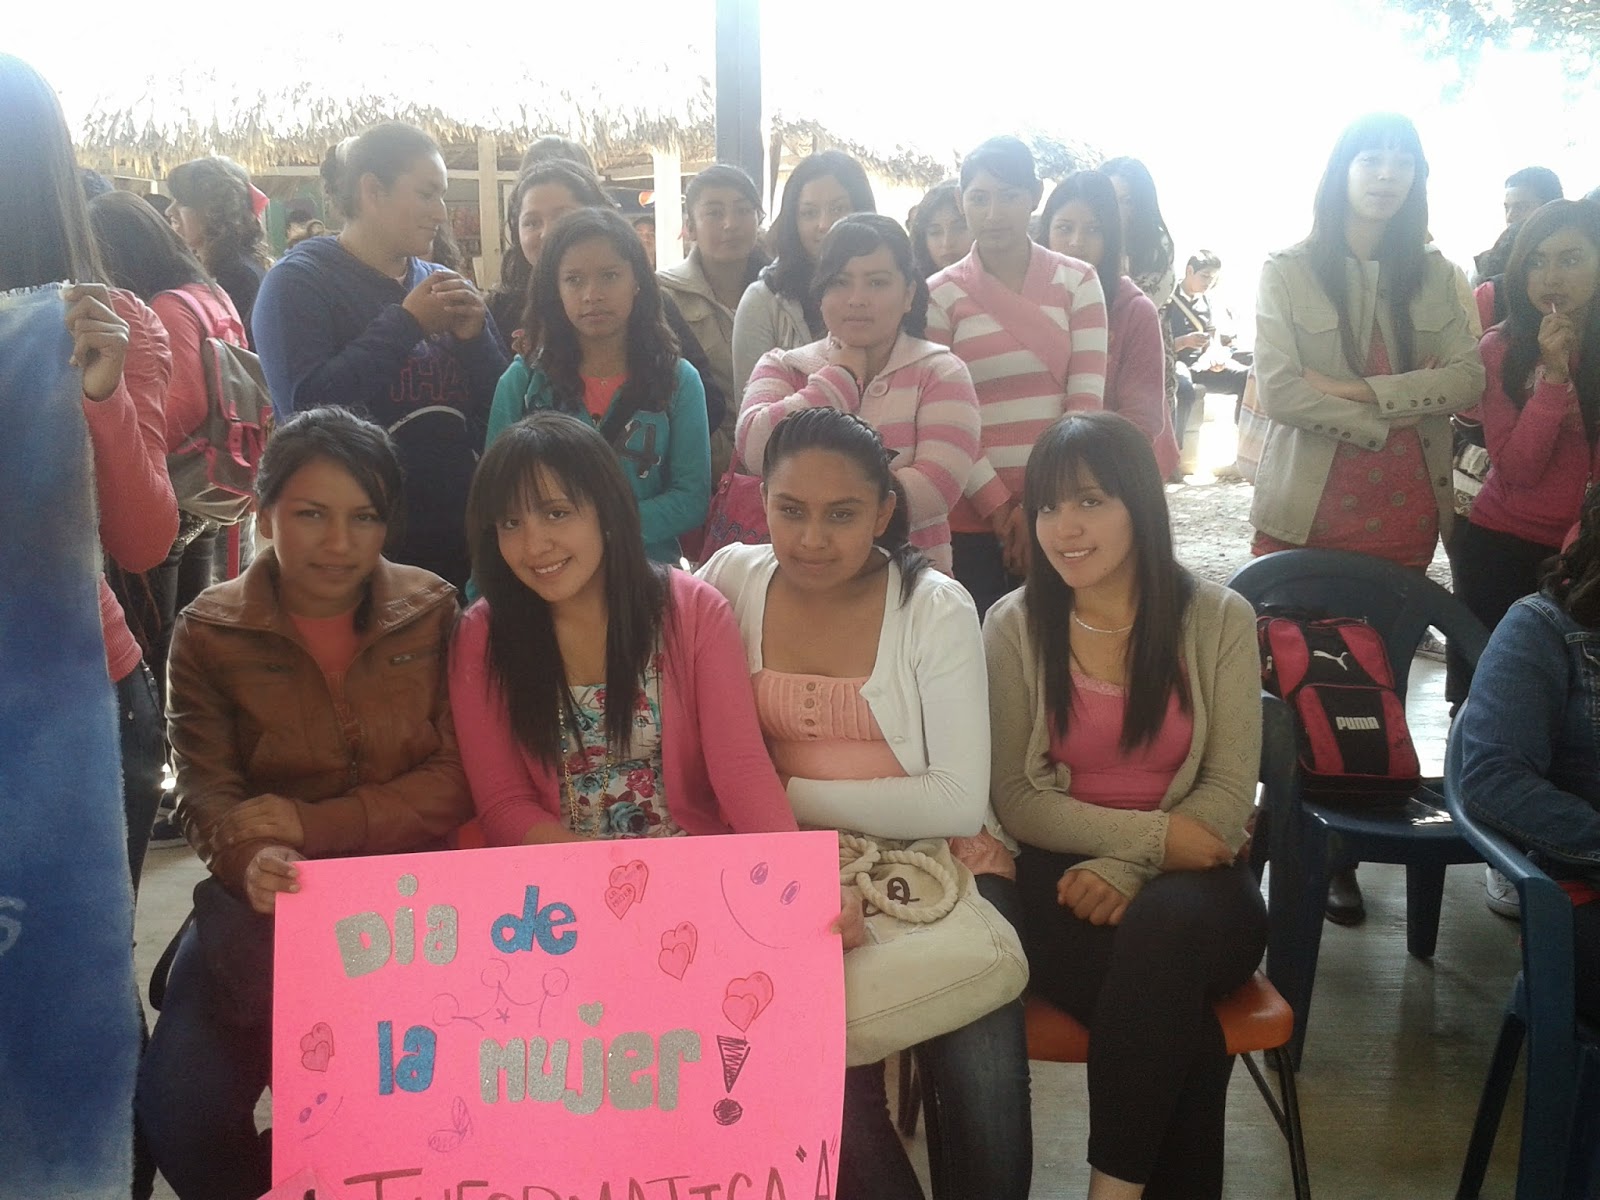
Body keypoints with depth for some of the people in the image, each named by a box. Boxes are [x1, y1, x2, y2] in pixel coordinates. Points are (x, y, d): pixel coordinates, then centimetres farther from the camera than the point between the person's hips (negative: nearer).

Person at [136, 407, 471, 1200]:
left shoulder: (433, 613, 3)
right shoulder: (210, 632, 2)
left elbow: (457, 778, -3)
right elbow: (204, 792, -4)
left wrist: (310, 824, -15)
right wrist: (252, 859, -28)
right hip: (269, 900, 1)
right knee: (180, 1105, -20)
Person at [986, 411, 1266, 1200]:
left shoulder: (1219, 619, 1)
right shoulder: (1013, 627, 0)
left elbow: (1229, 792, -2)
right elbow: (1013, 799, -2)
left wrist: (1129, 868, -18)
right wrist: (1150, 833, -14)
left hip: (1191, 882, 1)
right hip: (1063, 880, -1)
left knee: (1165, 923, -37)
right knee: (1184, 1028, -32)